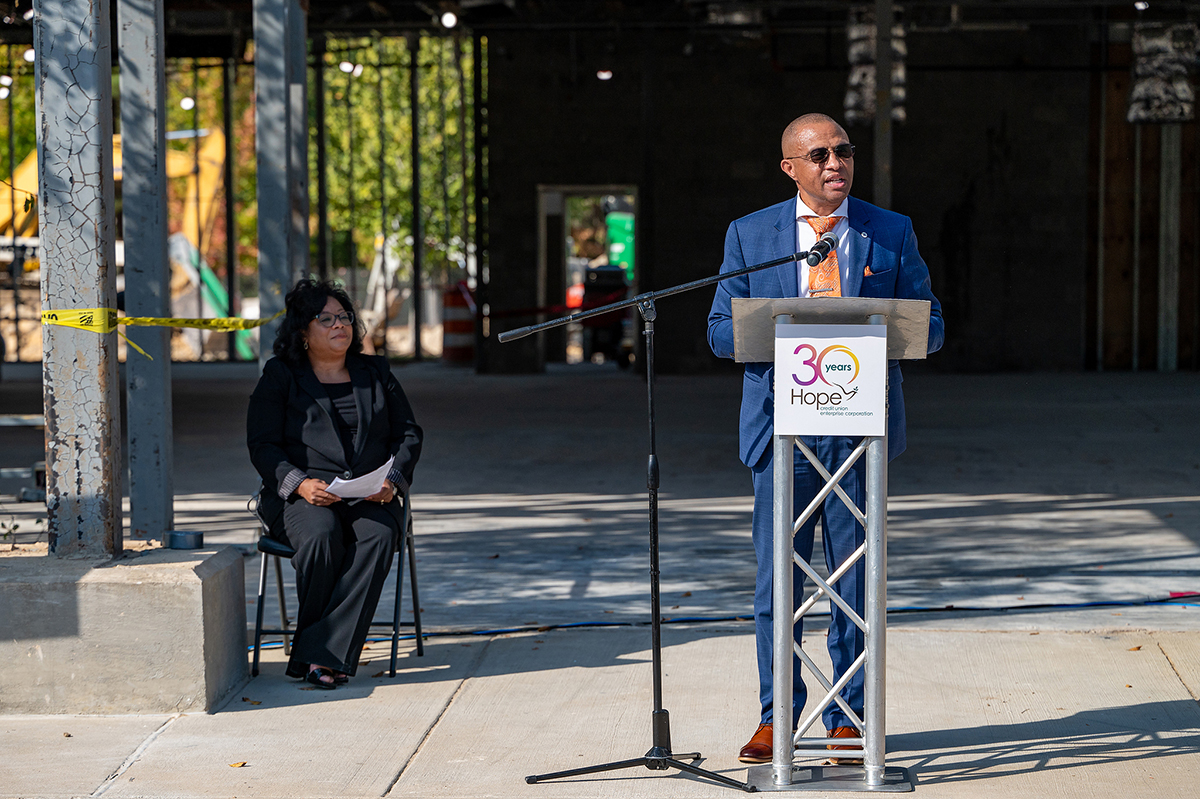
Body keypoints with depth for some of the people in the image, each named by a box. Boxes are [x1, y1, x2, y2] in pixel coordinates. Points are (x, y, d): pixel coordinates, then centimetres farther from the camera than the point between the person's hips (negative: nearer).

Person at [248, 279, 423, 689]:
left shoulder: (375, 373, 18)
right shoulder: (280, 377, 9)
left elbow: (408, 434, 16)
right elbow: (262, 444, 2)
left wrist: (393, 480, -5)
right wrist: (299, 483, -17)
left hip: (369, 495, 2)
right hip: (301, 496, -2)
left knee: (379, 535, -33)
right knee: (321, 534, -37)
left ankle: (319, 653, -35)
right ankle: (327, 647, -21)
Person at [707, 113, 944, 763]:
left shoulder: (892, 232, 9)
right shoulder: (749, 234, 9)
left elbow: (929, 326, 7)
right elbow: (722, 330, 5)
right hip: (781, 423, 0)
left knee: (856, 578, 3)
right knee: (775, 579, 1)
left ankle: (848, 719, 13)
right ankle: (776, 716, 14)